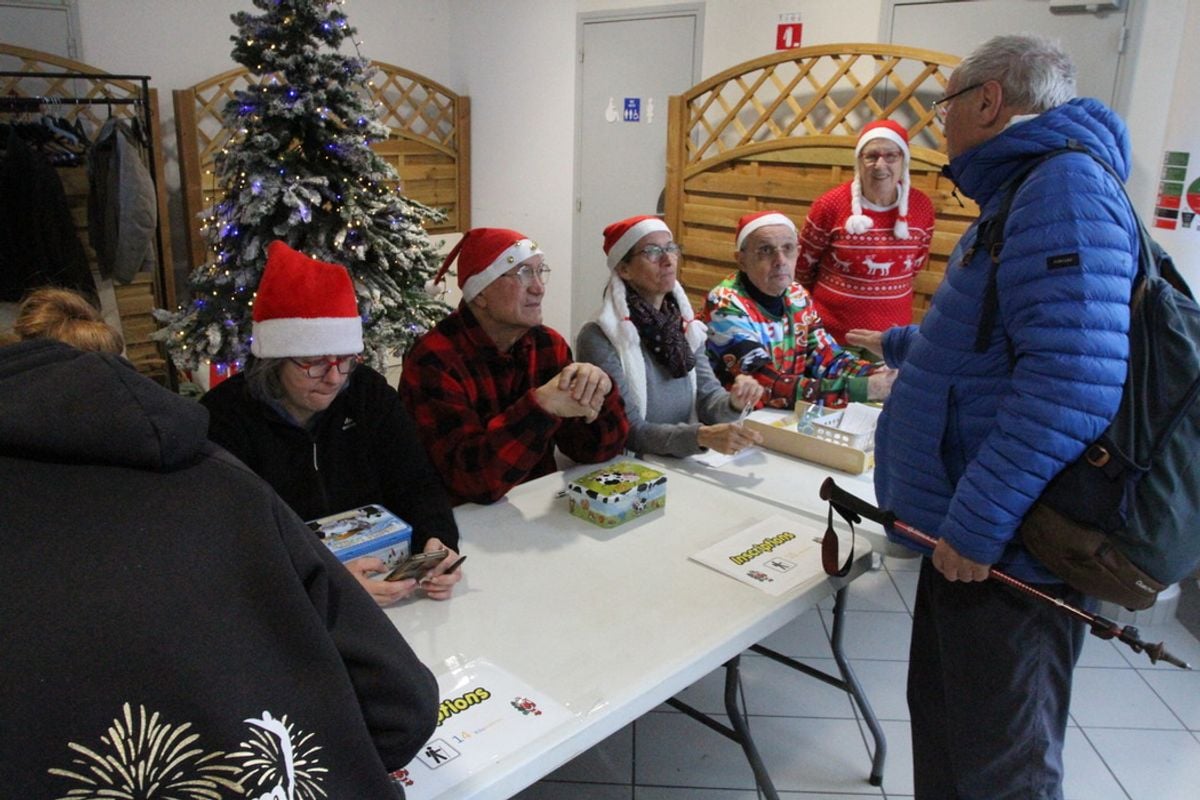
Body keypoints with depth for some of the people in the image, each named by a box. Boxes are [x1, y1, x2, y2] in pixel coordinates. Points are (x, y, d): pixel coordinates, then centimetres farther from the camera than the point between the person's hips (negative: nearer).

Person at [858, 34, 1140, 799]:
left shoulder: (1063, 188, -18)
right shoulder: (1023, 192, 17)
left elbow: (1073, 379, -30)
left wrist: (977, 522, -26)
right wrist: (898, 344, 45)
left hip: (1007, 550, -10)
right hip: (974, 534, 10)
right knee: (942, 718, 23)